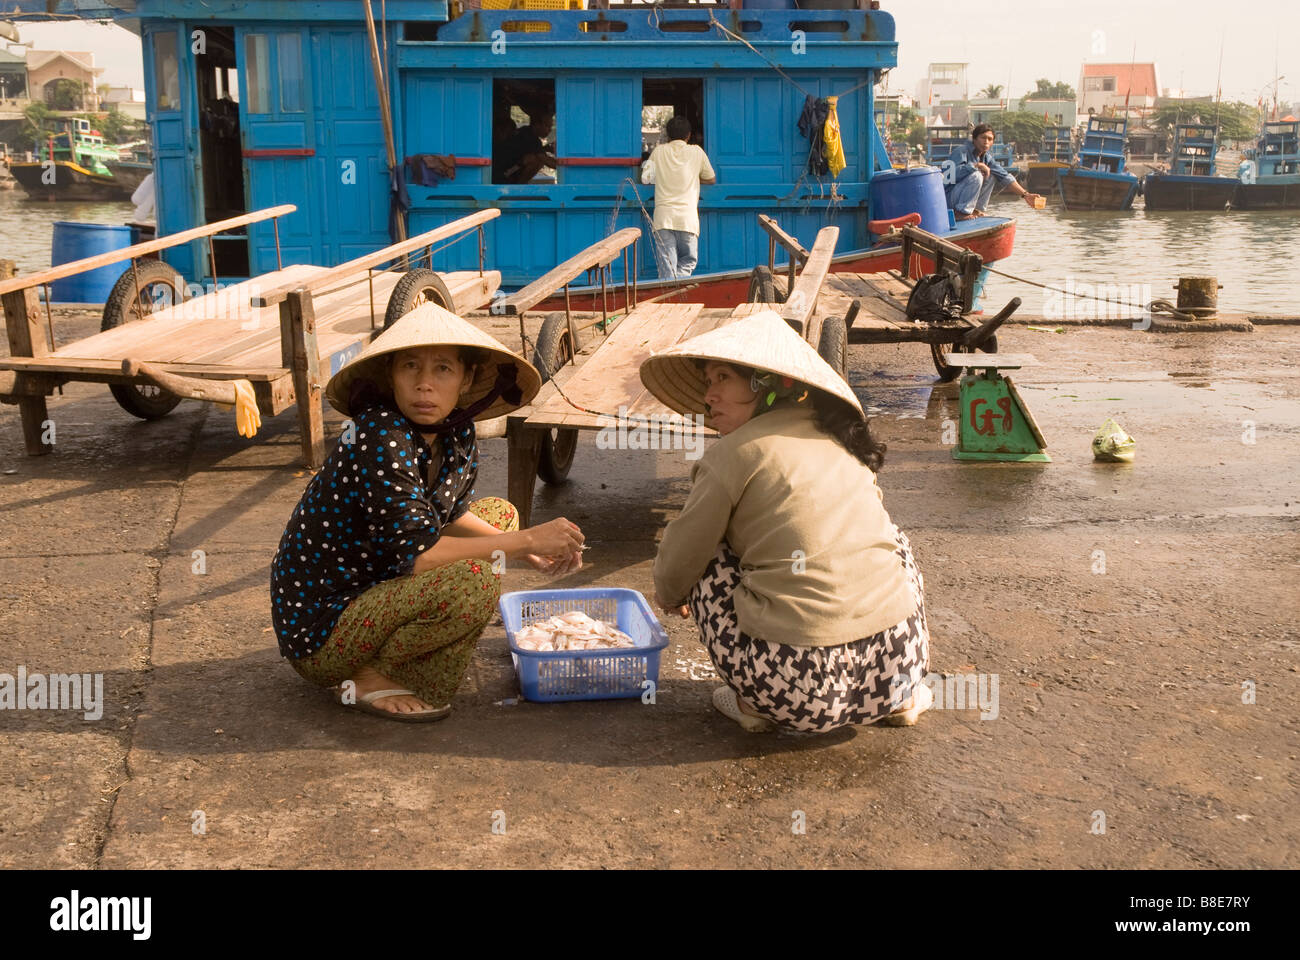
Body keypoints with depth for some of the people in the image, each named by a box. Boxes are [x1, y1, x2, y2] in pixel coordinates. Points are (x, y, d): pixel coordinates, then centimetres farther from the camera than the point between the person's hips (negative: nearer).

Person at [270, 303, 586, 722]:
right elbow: (415, 553, -31)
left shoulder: (456, 432, -2)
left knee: (499, 512, 16)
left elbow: (451, 515, 13)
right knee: (473, 579, -30)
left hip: (374, 585, 9)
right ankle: (371, 677, -5)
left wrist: (523, 548, -4)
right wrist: (526, 539, -24)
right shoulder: (380, 437, -27)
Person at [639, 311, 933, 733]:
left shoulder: (736, 452, -3)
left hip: (800, 682, -5)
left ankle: (755, 704, 14)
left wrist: (669, 597, 30)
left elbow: (681, 559, 6)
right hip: (894, 661, 5)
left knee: (709, 561, 18)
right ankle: (902, 694, 26)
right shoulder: (838, 439, 14)